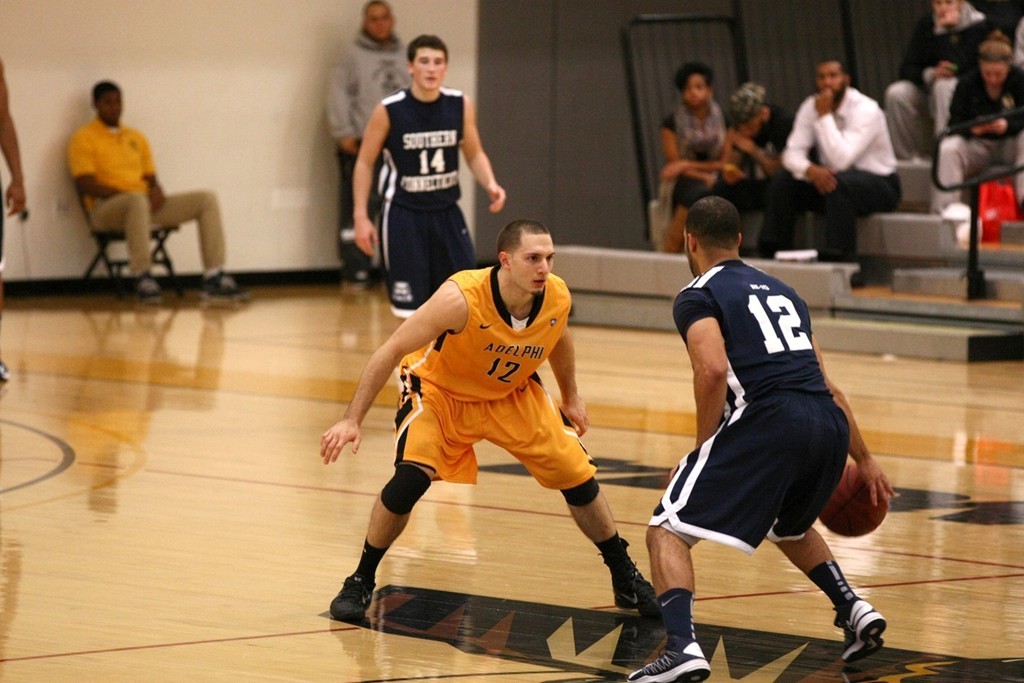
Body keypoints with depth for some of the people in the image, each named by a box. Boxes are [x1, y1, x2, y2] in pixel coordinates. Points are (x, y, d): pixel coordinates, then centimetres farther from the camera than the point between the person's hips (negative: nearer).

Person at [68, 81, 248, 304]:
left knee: (207, 200, -8)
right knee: (138, 200, -43)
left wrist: (156, 192, -4)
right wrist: (126, 193, -19)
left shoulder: (136, 137, 23)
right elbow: (84, 184, -9)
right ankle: (142, 278, -40)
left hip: (146, 204, 7)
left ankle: (214, 279, -17)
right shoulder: (84, 138, 2)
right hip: (106, 208, -7)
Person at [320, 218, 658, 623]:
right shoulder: (461, 298, -37)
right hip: (439, 390, -4)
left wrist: (571, 396, 17)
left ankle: (626, 579, 25)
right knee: (410, 478, -26)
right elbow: (390, 352, -30)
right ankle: (361, 583, -5)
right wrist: (352, 421, -32)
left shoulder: (558, 298, -22)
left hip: (512, 394, 4)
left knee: (578, 477, 2)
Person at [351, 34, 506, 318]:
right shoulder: (389, 110, -12)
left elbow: (475, 154, 9)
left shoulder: (461, 106, -3)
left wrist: (491, 185, -11)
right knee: (410, 306, -1)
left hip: (447, 212, 3)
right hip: (404, 215, -3)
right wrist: (361, 217, -7)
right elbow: (364, 163, -3)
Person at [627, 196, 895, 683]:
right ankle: (854, 610, 23)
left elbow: (713, 371, -11)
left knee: (668, 532, -1)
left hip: (768, 421, -7)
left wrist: (703, 450, -1)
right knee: (789, 527, 36)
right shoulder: (782, 293, 28)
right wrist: (864, 459, 36)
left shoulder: (697, 297, 8)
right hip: (830, 425, 7)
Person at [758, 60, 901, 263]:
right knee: (783, 178, -14)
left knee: (839, 182, -37)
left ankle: (838, 256, -35)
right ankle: (771, 253, -10)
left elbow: (841, 160, -31)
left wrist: (825, 115, -27)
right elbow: (792, 153, -8)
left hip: (878, 183, -6)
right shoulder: (810, 107, -2)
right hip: (832, 178, 6)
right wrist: (810, 169, -31)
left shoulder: (866, 110, -20)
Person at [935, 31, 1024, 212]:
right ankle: (944, 207, -30)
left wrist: (1007, 125, -33)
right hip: (978, 145, 1)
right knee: (947, 149, -28)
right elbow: (955, 121, -7)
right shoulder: (967, 84, -4)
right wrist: (971, 129, -30)